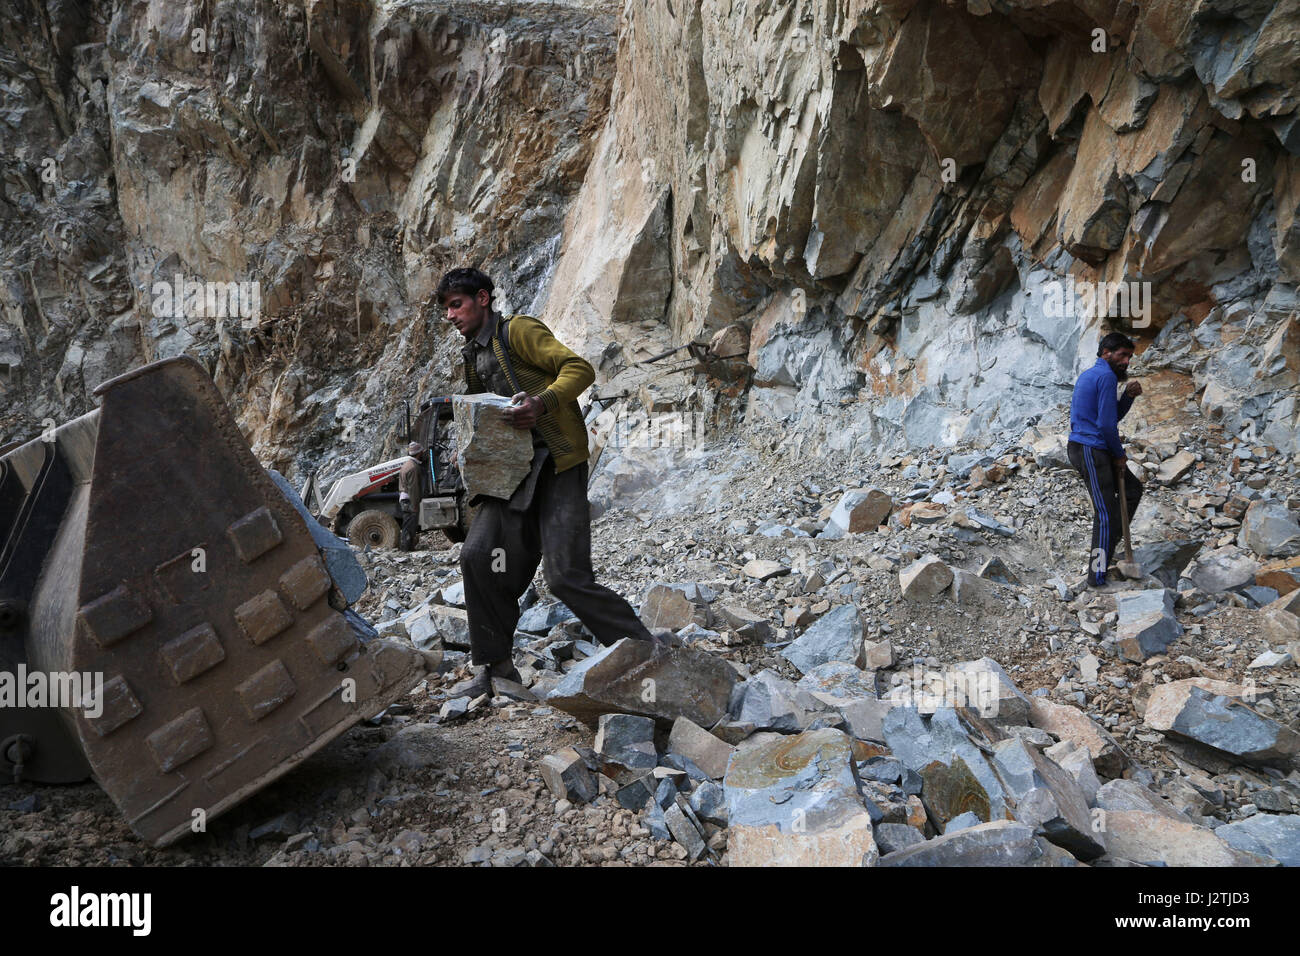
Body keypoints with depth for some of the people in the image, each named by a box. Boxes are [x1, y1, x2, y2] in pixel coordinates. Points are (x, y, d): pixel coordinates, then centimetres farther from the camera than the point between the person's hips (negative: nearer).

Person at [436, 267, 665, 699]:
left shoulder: (517, 331, -4)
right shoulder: (472, 355, 22)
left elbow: (580, 368, -14)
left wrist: (542, 403, -28)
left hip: (555, 464, -8)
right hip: (512, 469, 8)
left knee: (565, 575, -15)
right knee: (479, 554, -2)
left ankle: (647, 648, -1)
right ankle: (493, 668, 12)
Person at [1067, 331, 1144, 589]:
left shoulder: (1089, 375, 19)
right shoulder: (1106, 376, -13)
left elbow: (1113, 416, 22)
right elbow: (1107, 424, -18)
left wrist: (1129, 396, 5)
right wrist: (1120, 454, -5)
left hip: (1083, 447, 11)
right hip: (1090, 449, -11)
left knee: (1133, 488, 23)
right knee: (1106, 514, -6)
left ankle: (1109, 543, 26)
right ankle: (1097, 577, -2)